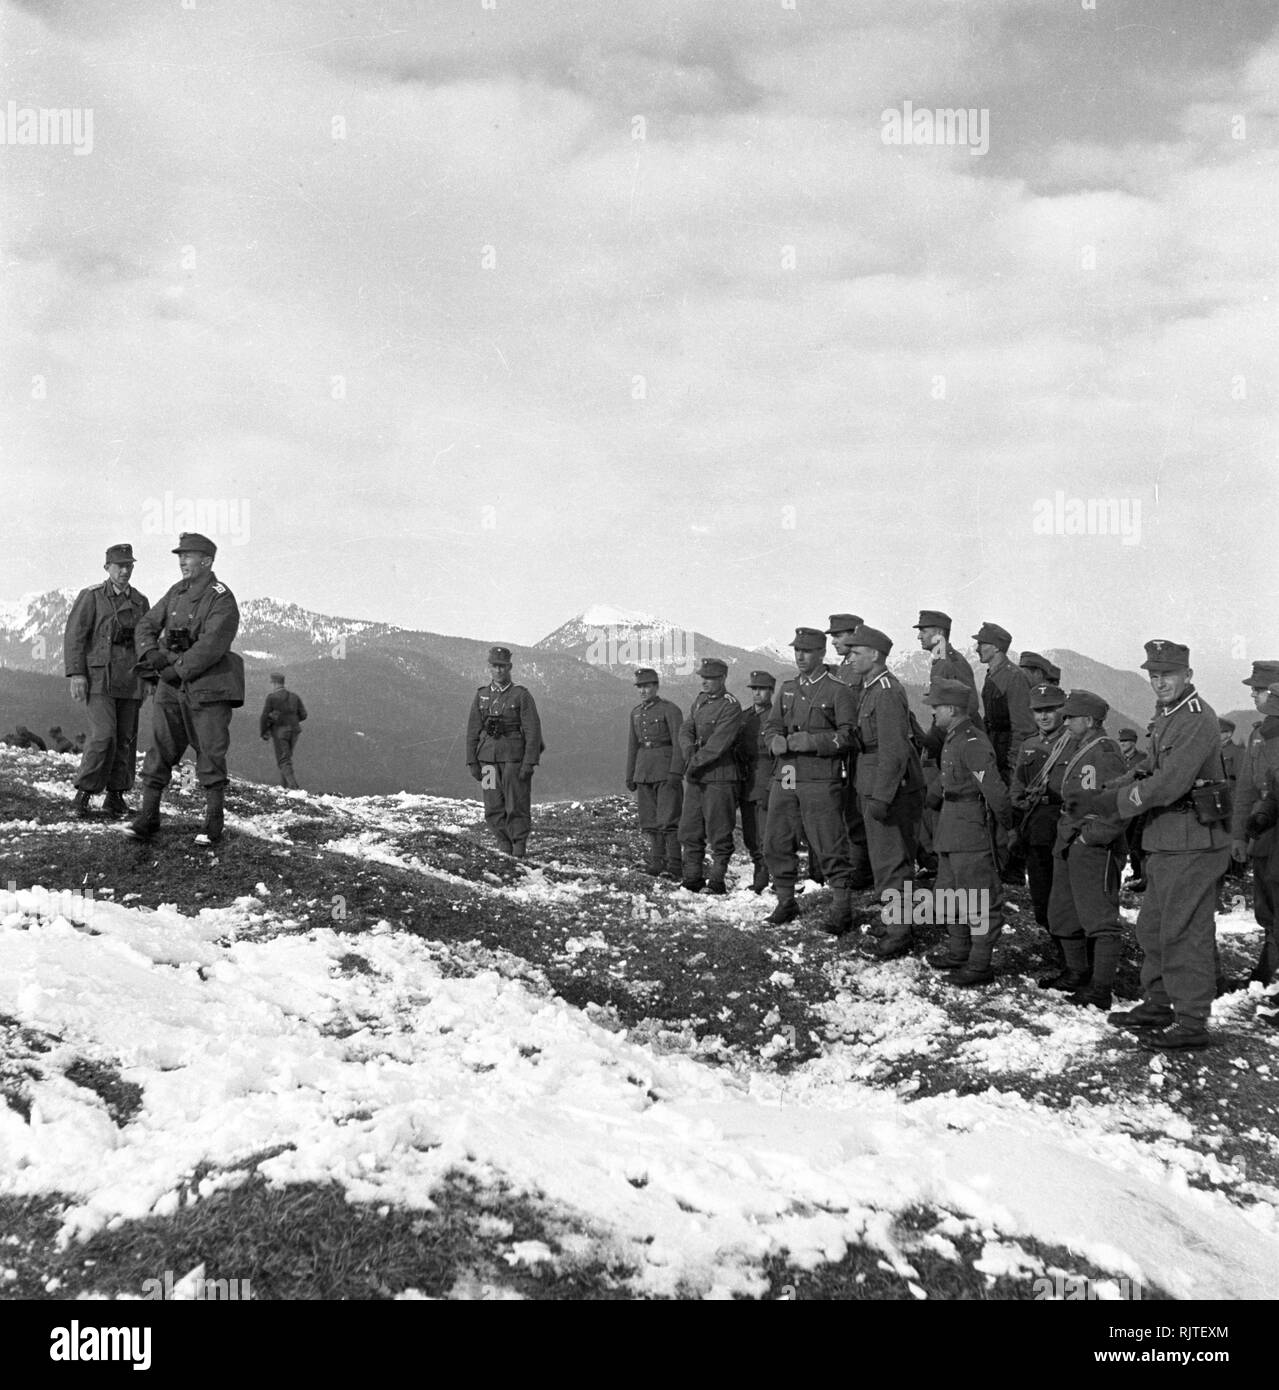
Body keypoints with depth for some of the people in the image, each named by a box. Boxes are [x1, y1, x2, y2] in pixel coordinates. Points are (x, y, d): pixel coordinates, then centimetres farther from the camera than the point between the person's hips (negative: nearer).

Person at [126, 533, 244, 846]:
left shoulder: (221, 599, -10)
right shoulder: (177, 592, 13)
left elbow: (211, 645, -20)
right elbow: (146, 625, 13)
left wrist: (177, 670, -18)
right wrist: (151, 653, -6)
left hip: (208, 688, -6)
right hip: (171, 689, 6)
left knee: (211, 755, -1)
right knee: (159, 750, 4)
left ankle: (213, 822, 8)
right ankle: (148, 816, 10)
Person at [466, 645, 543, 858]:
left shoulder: (521, 695, -2)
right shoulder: (480, 696, 11)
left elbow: (532, 731, -6)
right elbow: (472, 732, 12)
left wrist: (529, 762, -13)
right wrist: (472, 762, 5)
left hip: (515, 759, -4)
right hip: (488, 759, 4)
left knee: (517, 807, -2)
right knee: (493, 809, 3)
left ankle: (519, 854, 7)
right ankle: (504, 850, 14)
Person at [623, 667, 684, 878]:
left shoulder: (670, 709, -6)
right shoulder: (636, 713, 15)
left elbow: (679, 742, -11)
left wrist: (676, 772, -19)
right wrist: (630, 776, 16)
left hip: (666, 771, -6)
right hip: (643, 771, 7)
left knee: (668, 819, -9)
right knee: (649, 820, 7)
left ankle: (674, 865, -8)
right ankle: (657, 860, 15)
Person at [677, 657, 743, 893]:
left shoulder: (731, 706, -11)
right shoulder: (699, 701, 14)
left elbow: (718, 743, -19)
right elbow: (685, 730, 6)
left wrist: (695, 763, -16)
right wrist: (690, 755, -13)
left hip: (720, 777, -8)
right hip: (695, 777, 8)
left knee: (719, 832, -2)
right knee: (689, 829, 9)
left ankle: (717, 880, 5)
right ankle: (692, 878, 17)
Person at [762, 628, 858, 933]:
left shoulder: (837, 691, -2)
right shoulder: (788, 688, 17)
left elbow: (848, 735, -9)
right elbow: (771, 724, 18)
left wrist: (811, 741, -18)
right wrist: (777, 740, -5)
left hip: (821, 780, -6)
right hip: (785, 778, 6)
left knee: (830, 846, -5)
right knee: (776, 843, 10)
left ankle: (842, 908, 3)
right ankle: (785, 901, 24)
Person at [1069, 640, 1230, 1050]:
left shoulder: (1198, 719, -16)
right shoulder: (1167, 716, 16)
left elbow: (1169, 783, -23)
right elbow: (1149, 770, 18)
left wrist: (1110, 802, -16)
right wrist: (1101, 796, 3)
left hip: (1192, 841, -10)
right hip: (1165, 840, 10)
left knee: (1184, 931, -5)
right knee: (1152, 927, 17)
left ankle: (1192, 1022, 3)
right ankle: (1158, 1005, 29)